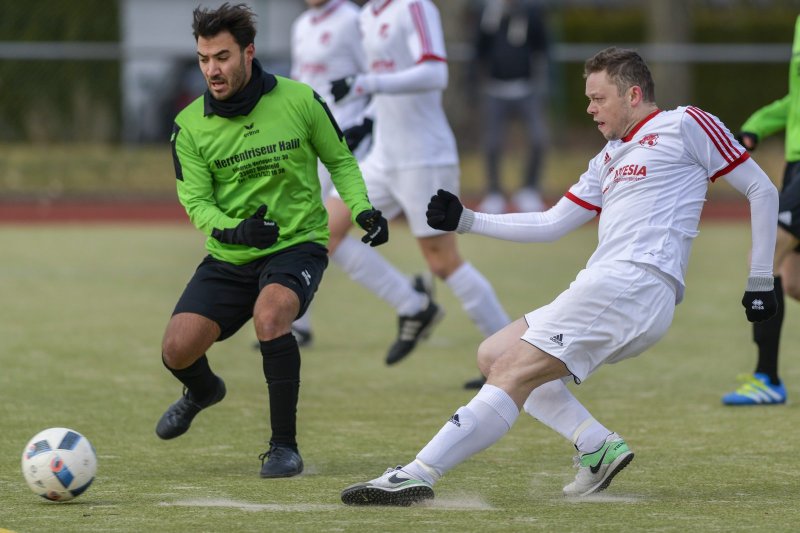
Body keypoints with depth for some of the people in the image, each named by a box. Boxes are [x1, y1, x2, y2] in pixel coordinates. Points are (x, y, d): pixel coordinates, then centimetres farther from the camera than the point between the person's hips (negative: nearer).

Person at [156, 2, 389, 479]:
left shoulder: (300, 101, -8)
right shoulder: (189, 126, -6)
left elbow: (340, 161, 6)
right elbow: (195, 201, -7)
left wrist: (363, 210, -10)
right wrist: (233, 230, -28)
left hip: (297, 245, -3)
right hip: (229, 258, 3)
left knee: (270, 315, -34)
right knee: (177, 350, -10)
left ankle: (285, 446, -19)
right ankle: (203, 390, 32)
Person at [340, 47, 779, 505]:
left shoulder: (685, 125, 3)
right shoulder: (610, 159, 27)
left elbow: (763, 191, 4)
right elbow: (552, 225, 29)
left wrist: (761, 281, 1)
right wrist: (466, 221, 22)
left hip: (632, 285, -10)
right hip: (604, 290, 10)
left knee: (512, 373, -16)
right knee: (494, 356, 9)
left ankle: (418, 474, -22)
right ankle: (598, 445, -4)